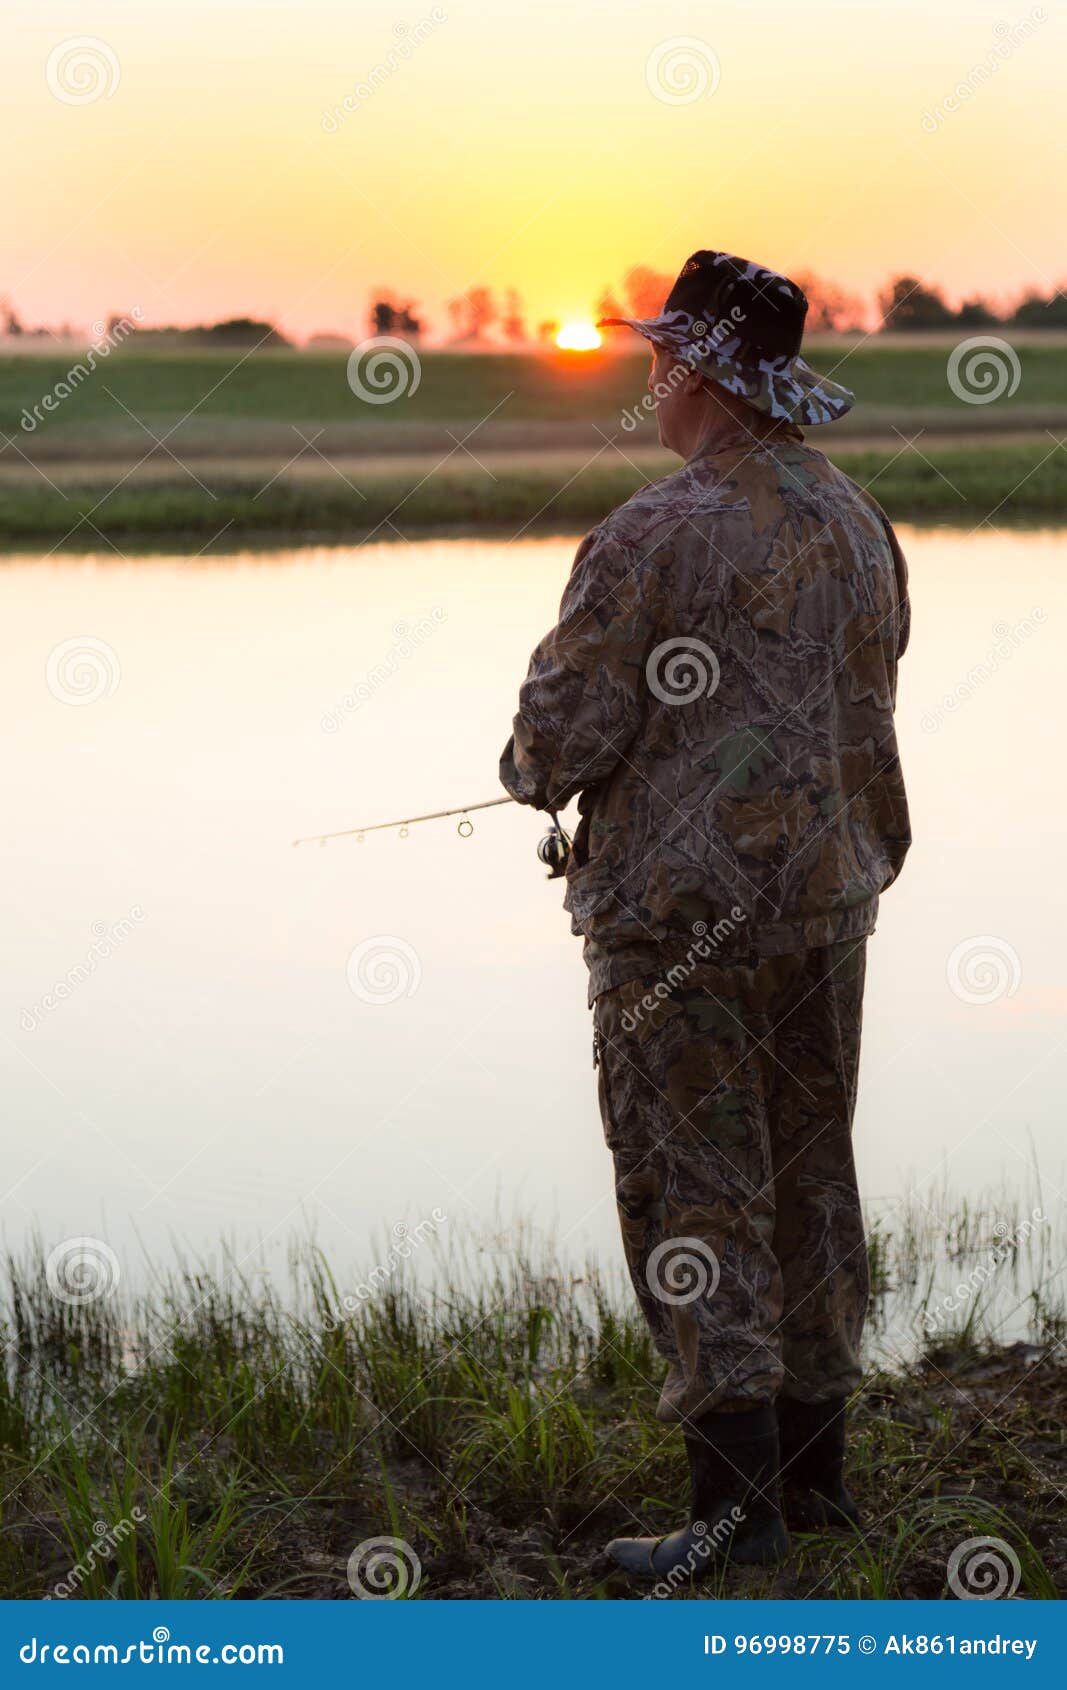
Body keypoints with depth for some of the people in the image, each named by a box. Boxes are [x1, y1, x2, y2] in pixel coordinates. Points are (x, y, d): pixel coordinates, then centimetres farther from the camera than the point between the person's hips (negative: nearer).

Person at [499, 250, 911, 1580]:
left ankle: (736, 1497, -5)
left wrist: (536, 770, 8)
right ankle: (811, 1462, 22)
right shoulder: (857, 526, 9)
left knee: (695, 1189, -3)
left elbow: (565, 730, -15)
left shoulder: (655, 534, -15)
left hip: (681, 905, -7)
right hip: (825, 885, 7)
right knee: (808, 1171, 15)